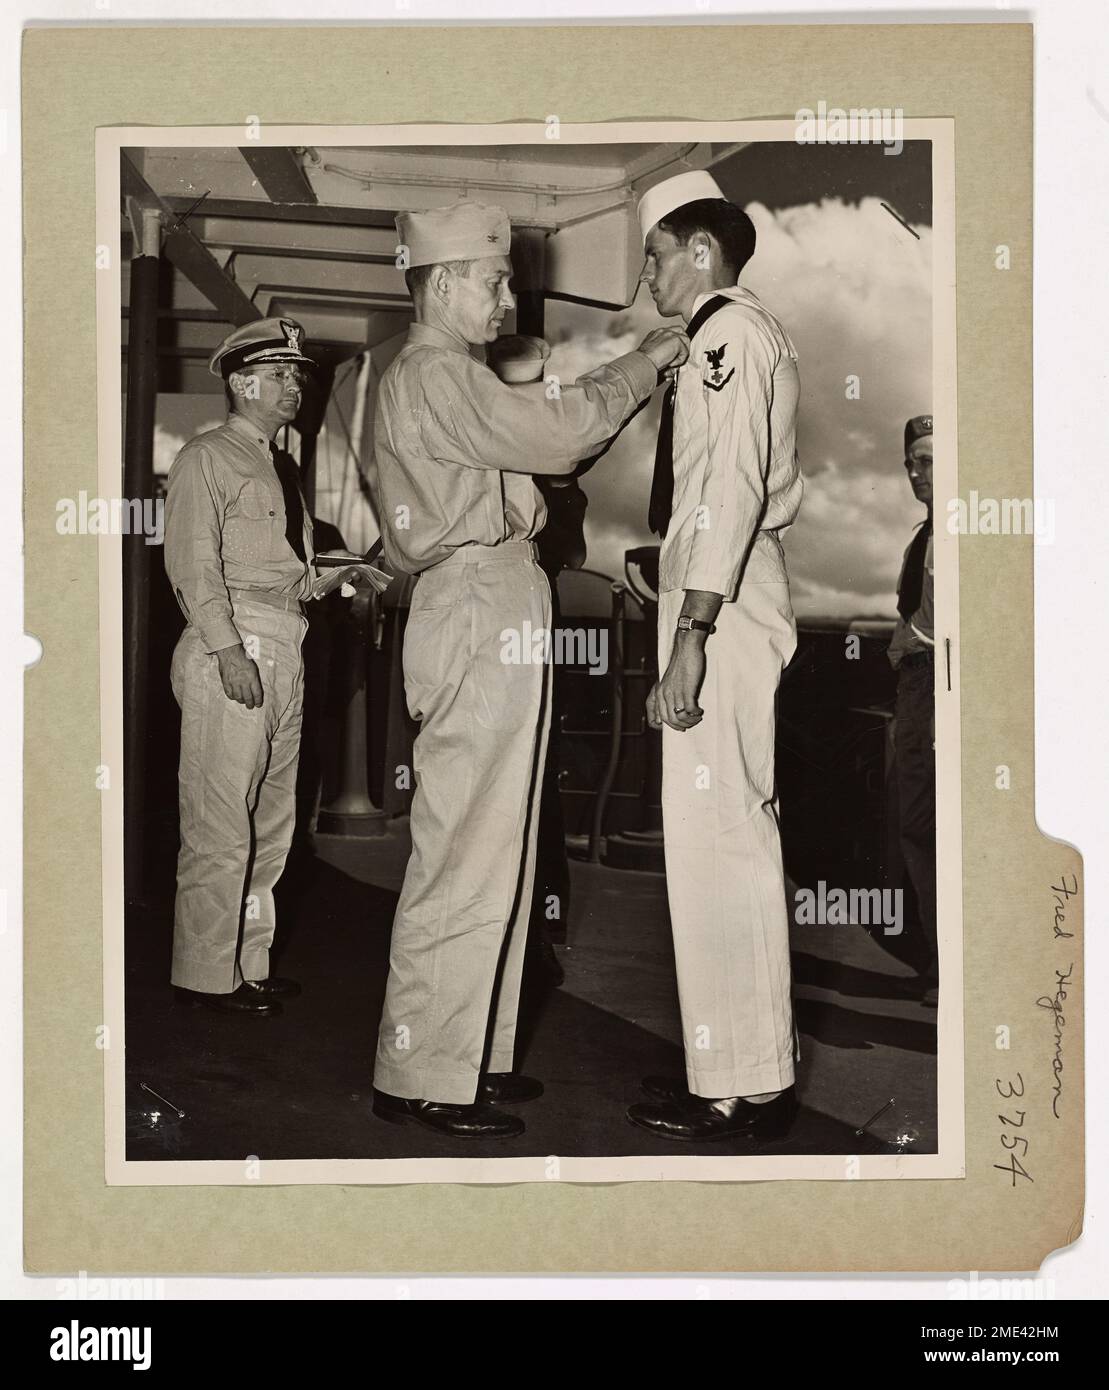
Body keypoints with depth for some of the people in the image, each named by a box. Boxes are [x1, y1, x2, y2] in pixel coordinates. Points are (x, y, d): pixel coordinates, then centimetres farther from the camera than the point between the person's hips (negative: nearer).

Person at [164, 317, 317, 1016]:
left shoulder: (283, 467, 22)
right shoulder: (206, 459, -1)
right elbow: (193, 561, -11)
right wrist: (227, 648, -18)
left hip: (286, 655, 9)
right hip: (232, 651, -8)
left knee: (272, 823, 11)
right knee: (221, 824, -6)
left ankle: (250, 962, 20)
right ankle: (207, 975, 1)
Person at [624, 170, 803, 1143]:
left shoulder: (731, 333, -9)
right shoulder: (746, 336, 21)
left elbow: (732, 488, -19)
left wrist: (690, 635, -24)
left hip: (720, 604, -11)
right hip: (733, 598, 11)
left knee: (717, 832, -8)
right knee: (733, 828, 13)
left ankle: (745, 1089, -2)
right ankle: (748, 1062, 22)